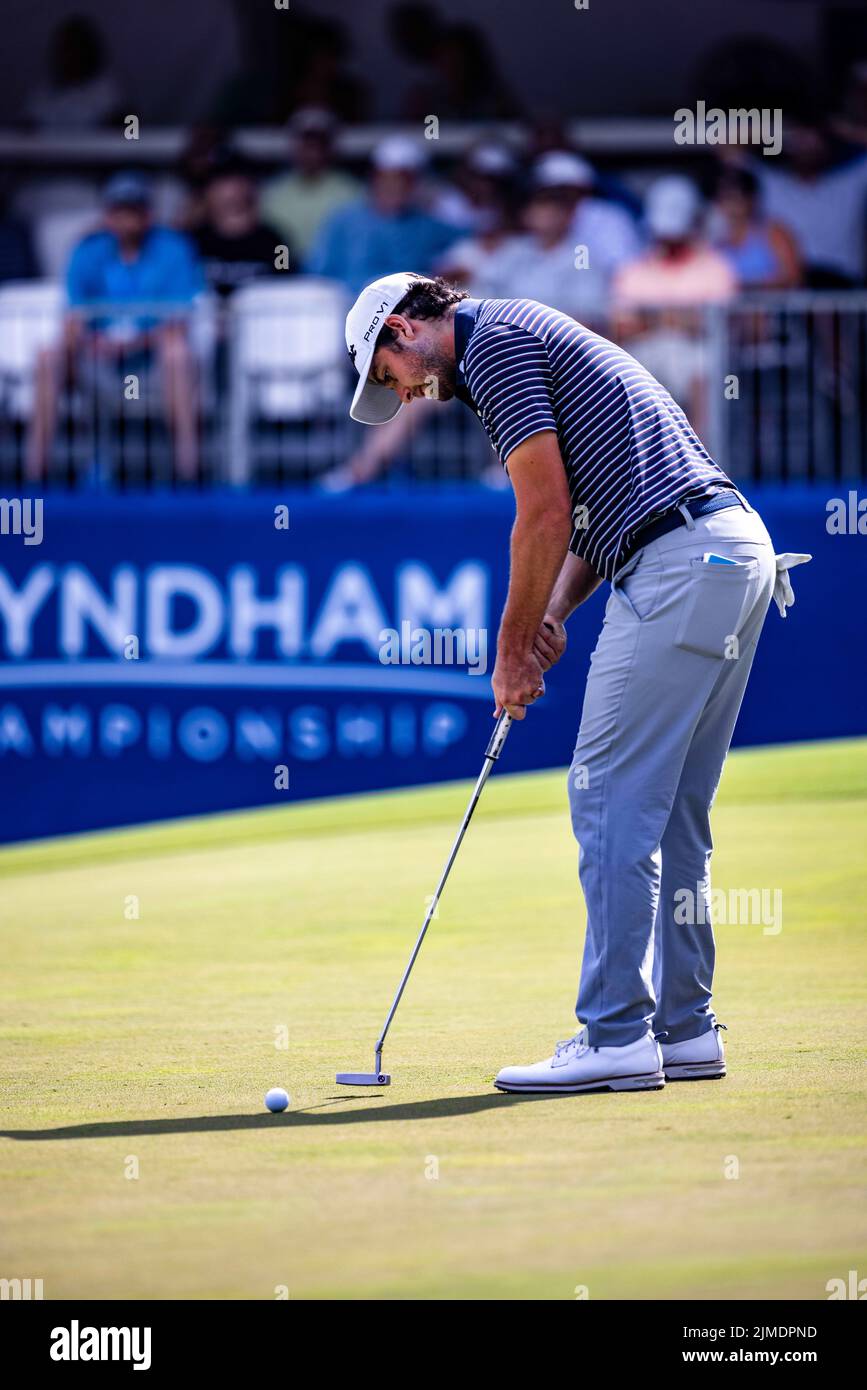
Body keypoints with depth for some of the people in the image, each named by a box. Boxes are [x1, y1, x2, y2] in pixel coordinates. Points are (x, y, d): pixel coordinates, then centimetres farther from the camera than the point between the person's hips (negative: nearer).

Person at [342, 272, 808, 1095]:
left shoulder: (494, 342, -5)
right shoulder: (526, 341, 26)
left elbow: (546, 517, -9)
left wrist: (511, 649, 1)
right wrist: (552, 615, 11)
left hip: (681, 563, -10)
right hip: (734, 555, 10)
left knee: (613, 799, -8)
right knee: (670, 813, 13)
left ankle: (616, 1036, -9)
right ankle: (682, 1029, 15)